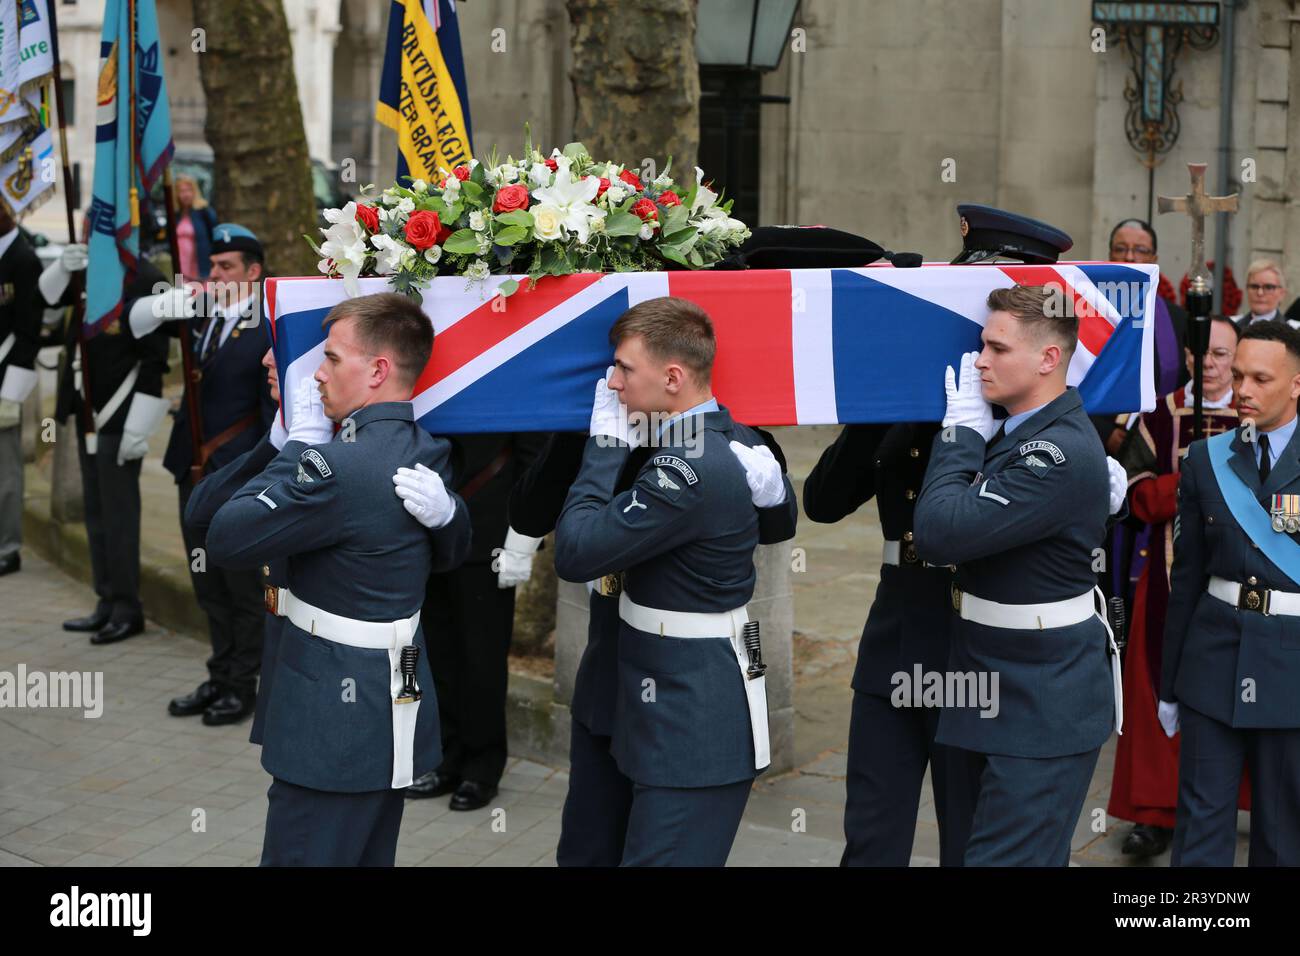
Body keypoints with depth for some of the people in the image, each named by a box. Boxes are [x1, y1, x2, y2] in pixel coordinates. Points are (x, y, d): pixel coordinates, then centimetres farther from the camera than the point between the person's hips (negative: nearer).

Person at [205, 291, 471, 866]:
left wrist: (299, 445, -9)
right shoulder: (427, 453, 5)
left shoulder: (342, 465, -24)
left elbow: (225, 540, -17)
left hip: (336, 719, -9)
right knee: (369, 858, 19)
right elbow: (450, 556, 19)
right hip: (396, 703, 9)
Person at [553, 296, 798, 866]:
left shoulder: (689, 469, -24)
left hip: (689, 726, -10)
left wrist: (607, 445, -12)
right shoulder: (733, 438, 6)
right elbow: (783, 514, 25)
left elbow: (575, 553, -21)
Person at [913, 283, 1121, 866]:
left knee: (1007, 857, -7)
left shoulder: (1063, 453, -22)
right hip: (996, 686, 10)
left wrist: (961, 431, -14)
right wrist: (967, 431, 4)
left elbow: (941, 534, -26)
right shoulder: (1011, 431, 9)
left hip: (1043, 702, -10)